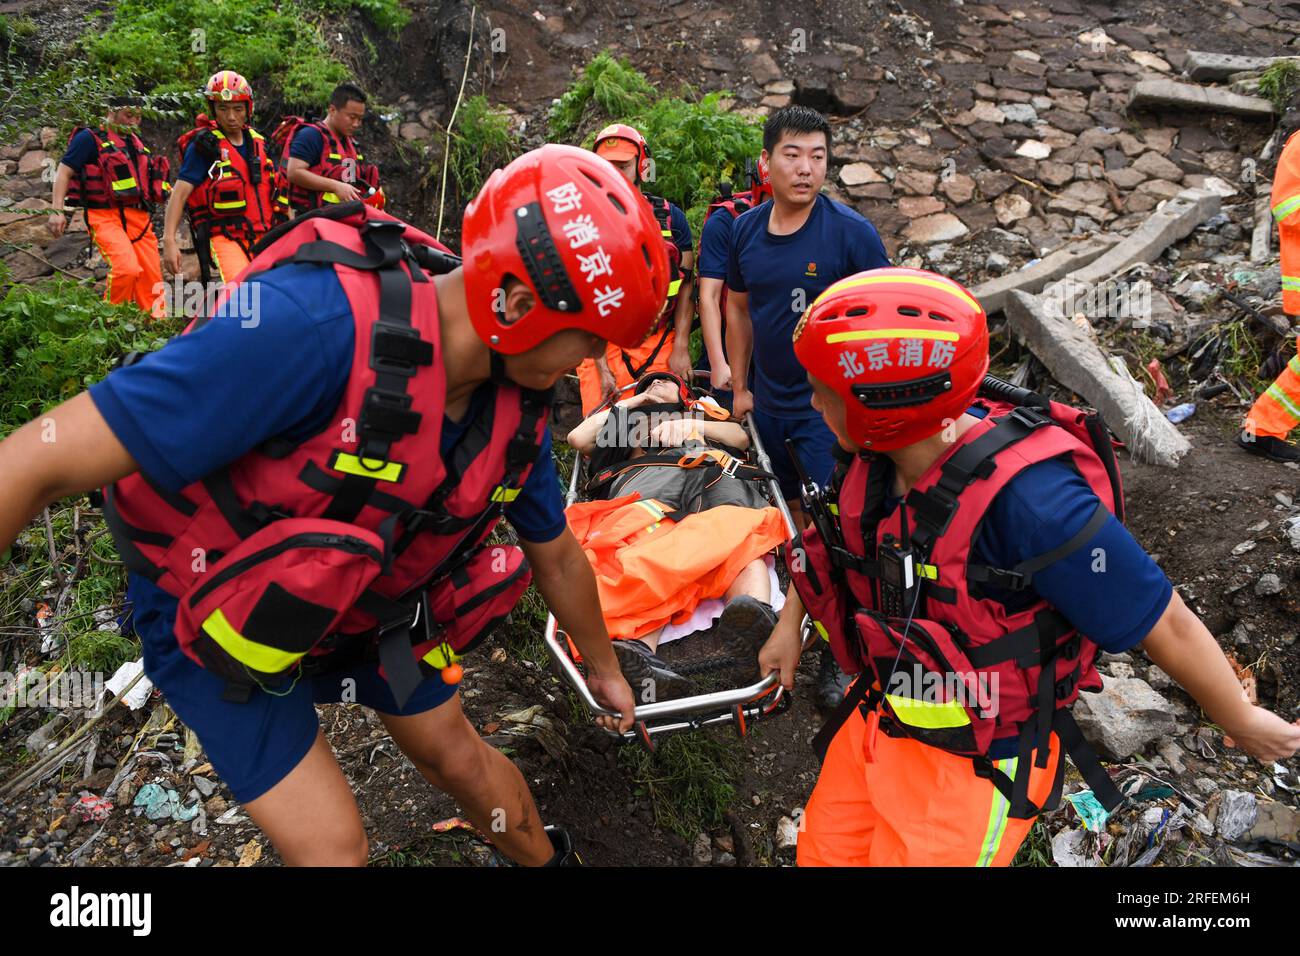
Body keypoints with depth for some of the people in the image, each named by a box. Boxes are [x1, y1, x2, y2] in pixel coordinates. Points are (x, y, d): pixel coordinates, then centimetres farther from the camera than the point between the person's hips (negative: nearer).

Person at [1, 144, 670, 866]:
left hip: (369, 604, 5)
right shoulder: (319, 326, -39)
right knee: (333, 846, -3)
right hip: (221, 617, -4)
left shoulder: (518, 408, -16)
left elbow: (556, 555, 3)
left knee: (459, 757, 15)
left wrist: (605, 669, 17)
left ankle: (547, 857, 45)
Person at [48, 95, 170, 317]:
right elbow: (64, 171, -3)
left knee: (151, 278, 0)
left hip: (138, 218, 7)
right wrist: (58, 210, -12)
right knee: (127, 268, -27)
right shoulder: (90, 138, 1)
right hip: (106, 216, -7)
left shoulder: (135, 142, 21)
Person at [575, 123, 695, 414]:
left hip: (660, 344, 2)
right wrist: (602, 368, -13)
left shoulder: (671, 217, 6)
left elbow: (686, 285, 5)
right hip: (603, 347, -1)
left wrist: (681, 347, -3)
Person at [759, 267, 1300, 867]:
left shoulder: (1028, 500, -34)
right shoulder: (877, 457, -13)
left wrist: (1245, 724, -6)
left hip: (975, 764, -6)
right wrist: (790, 623, 14)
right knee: (823, 851, 19)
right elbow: (833, 536, 10)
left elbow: (1163, 621, -21)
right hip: (880, 715, 6)